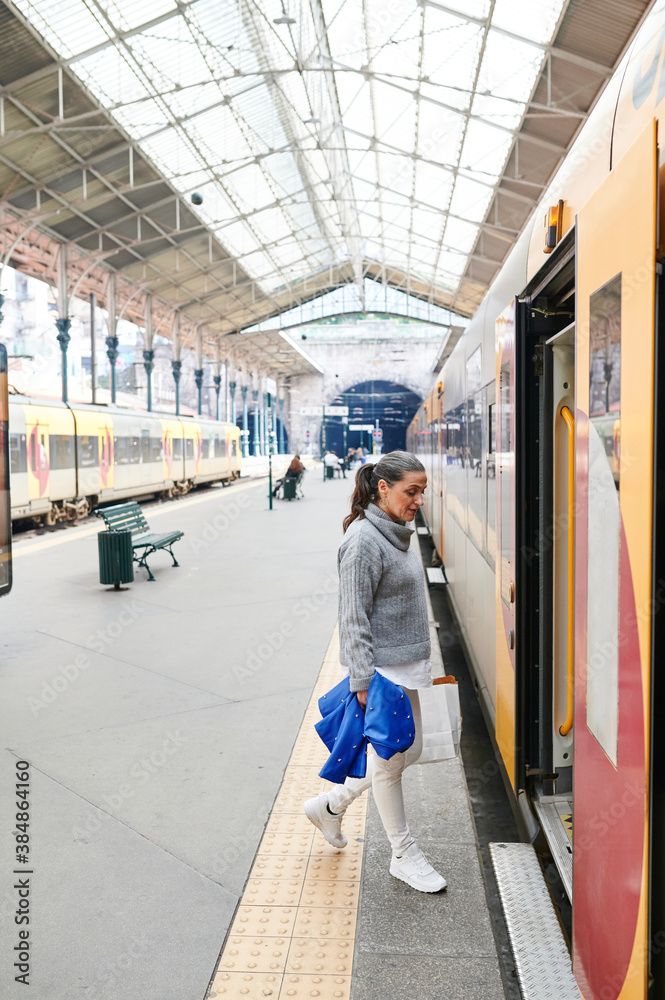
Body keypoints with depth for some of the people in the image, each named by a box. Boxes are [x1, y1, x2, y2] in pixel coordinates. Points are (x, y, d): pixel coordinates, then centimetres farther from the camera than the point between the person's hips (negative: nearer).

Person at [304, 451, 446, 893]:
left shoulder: (396, 533, 9)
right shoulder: (364, 541, -19)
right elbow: (354, 618, -20)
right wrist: (363, 683, -21)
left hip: (404, 664, 10)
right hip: (381, 669, -10)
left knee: (409, 750, 18)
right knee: (389, 760, 6)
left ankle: (330, 805, 33)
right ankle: (404, 854, 24)